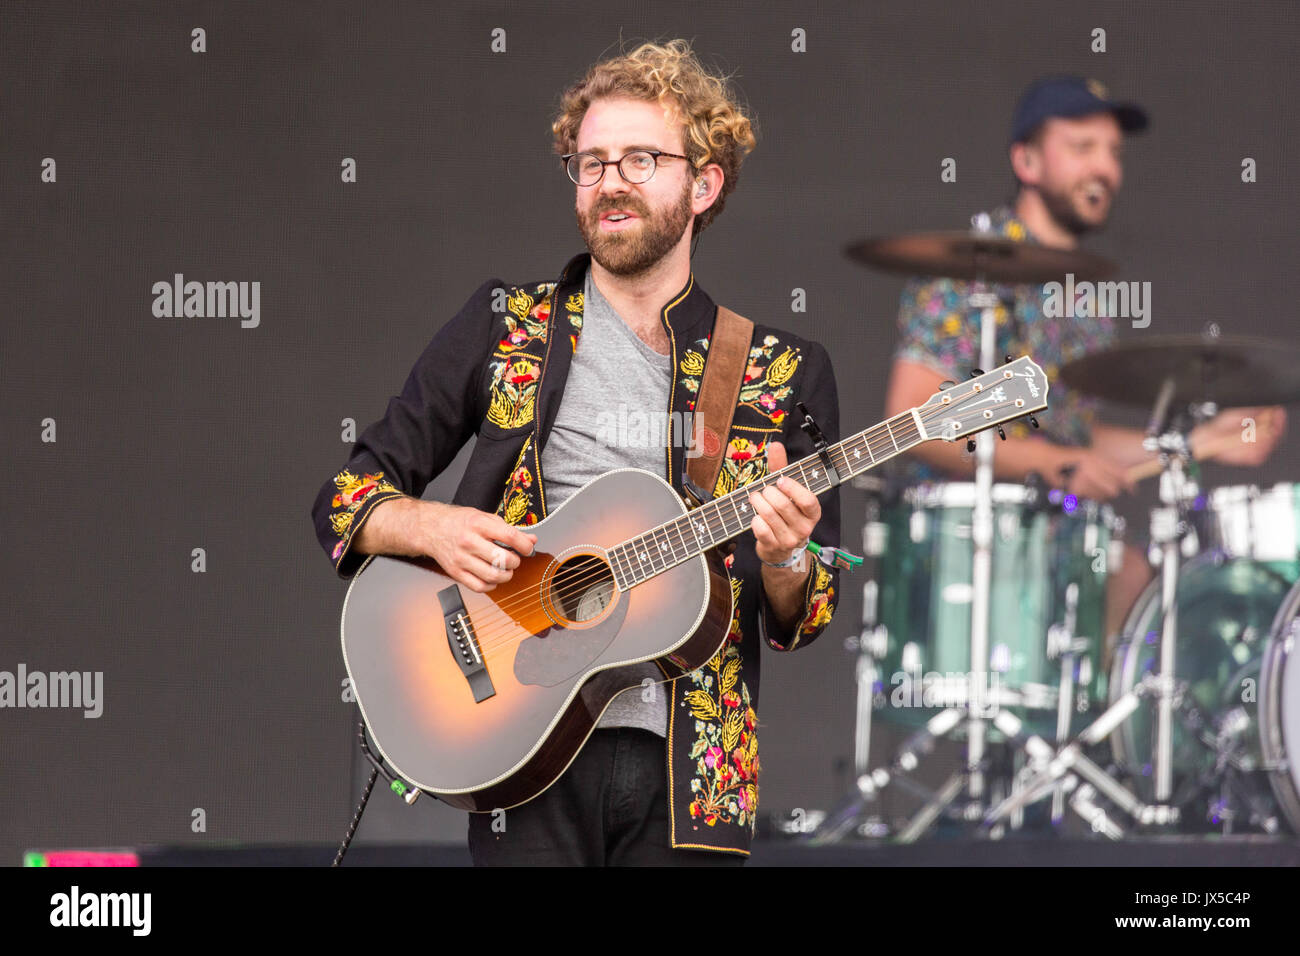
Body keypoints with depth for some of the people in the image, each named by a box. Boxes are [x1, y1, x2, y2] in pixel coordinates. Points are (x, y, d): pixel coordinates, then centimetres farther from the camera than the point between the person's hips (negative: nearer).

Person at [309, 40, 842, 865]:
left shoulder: (785, 376, 9)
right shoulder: (507, 327, 8)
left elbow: (805, 624, 8)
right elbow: (347, 500, 9)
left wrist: (784, 562, -14)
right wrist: (433, 530, -12)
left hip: (690, 764, 1)